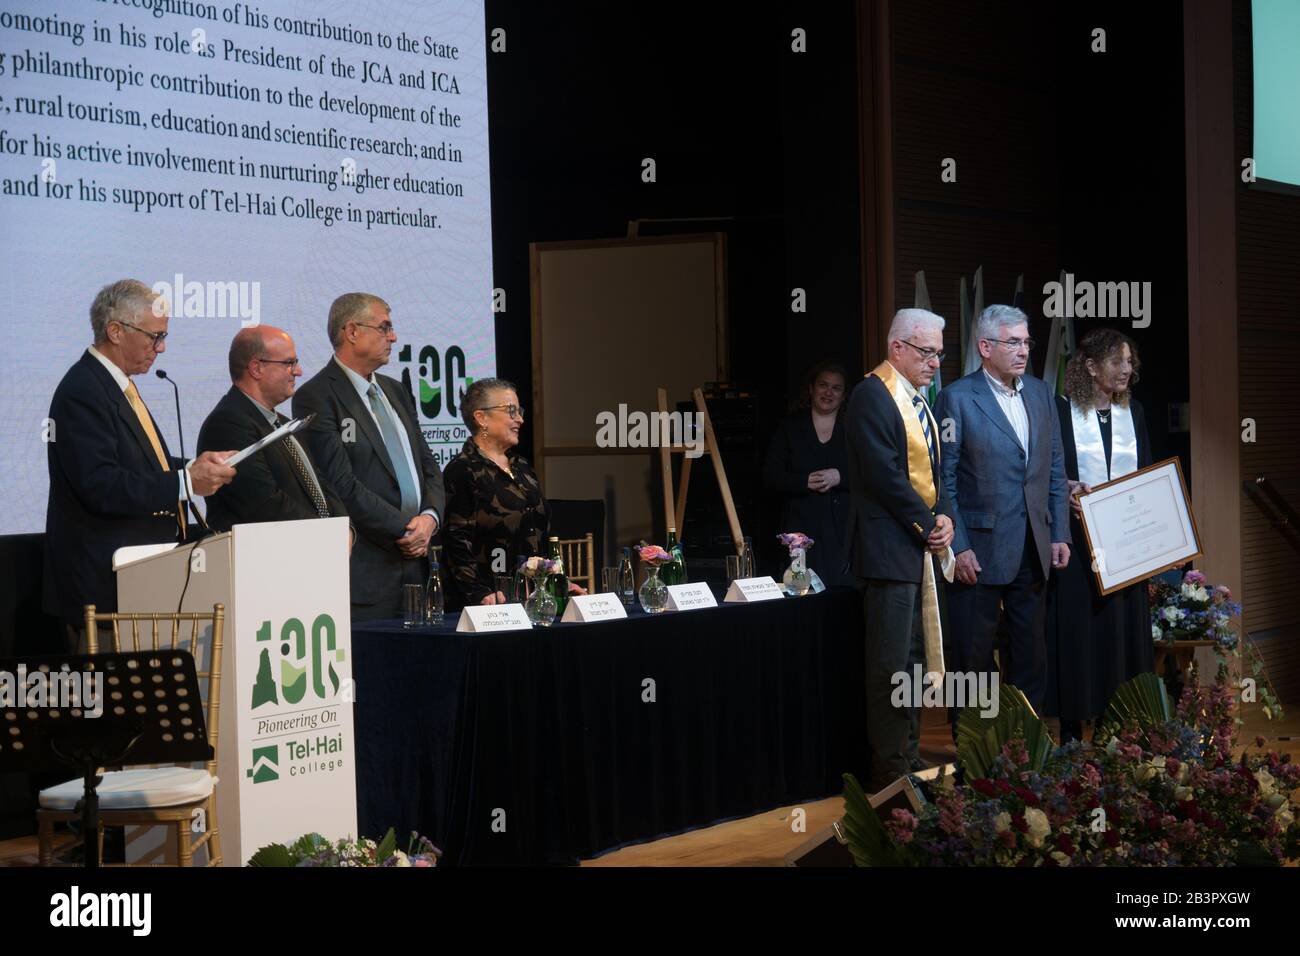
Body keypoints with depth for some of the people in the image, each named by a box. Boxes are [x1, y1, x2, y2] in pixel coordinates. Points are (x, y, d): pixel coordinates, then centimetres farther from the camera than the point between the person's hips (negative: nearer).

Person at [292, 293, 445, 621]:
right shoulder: (316, 397, -7)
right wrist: (404, 530, -12)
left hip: (415, 561, 7)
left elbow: (427, 465, 20)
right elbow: (341, 485, -14)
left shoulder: (396, 392, 19)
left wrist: (429, 517, -1)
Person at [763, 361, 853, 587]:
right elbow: (770, 476, 4)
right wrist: (805, 481, -12)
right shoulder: (790, 428, 12)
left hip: (843, 531, 0)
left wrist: (840, 477, -13)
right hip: (802, 526, 0)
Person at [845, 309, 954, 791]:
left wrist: (944, 516, 2)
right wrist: (928, 525, -12)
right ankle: (889, 769, -2)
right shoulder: (872, 395, -13)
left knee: (915, 657, 12)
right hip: (890, 547, -9)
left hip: (921, 547, 9)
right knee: (891, 662, -7)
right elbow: (885, 474, -19)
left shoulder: (918, 400, 17)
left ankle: (909, 757, 19)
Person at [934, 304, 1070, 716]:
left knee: (1031, 655, 11)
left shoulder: (1039, 392, 11)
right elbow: (943, 479, -8)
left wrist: (1060, 534, 9)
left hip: (1033, 551, 6)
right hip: (979, 550, -6)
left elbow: (1055, 469, 15)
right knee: (974, 660, 1)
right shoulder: (958, 398, -7)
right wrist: (957, 547, -13)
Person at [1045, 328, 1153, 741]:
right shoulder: (1061, 411, -4)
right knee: (1078, 626, -3)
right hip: (1078, 535, -4)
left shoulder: (1133, 411, 10)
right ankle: (1072, 731, 3)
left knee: (1123, 626, 4)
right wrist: (1066, 488, -24)